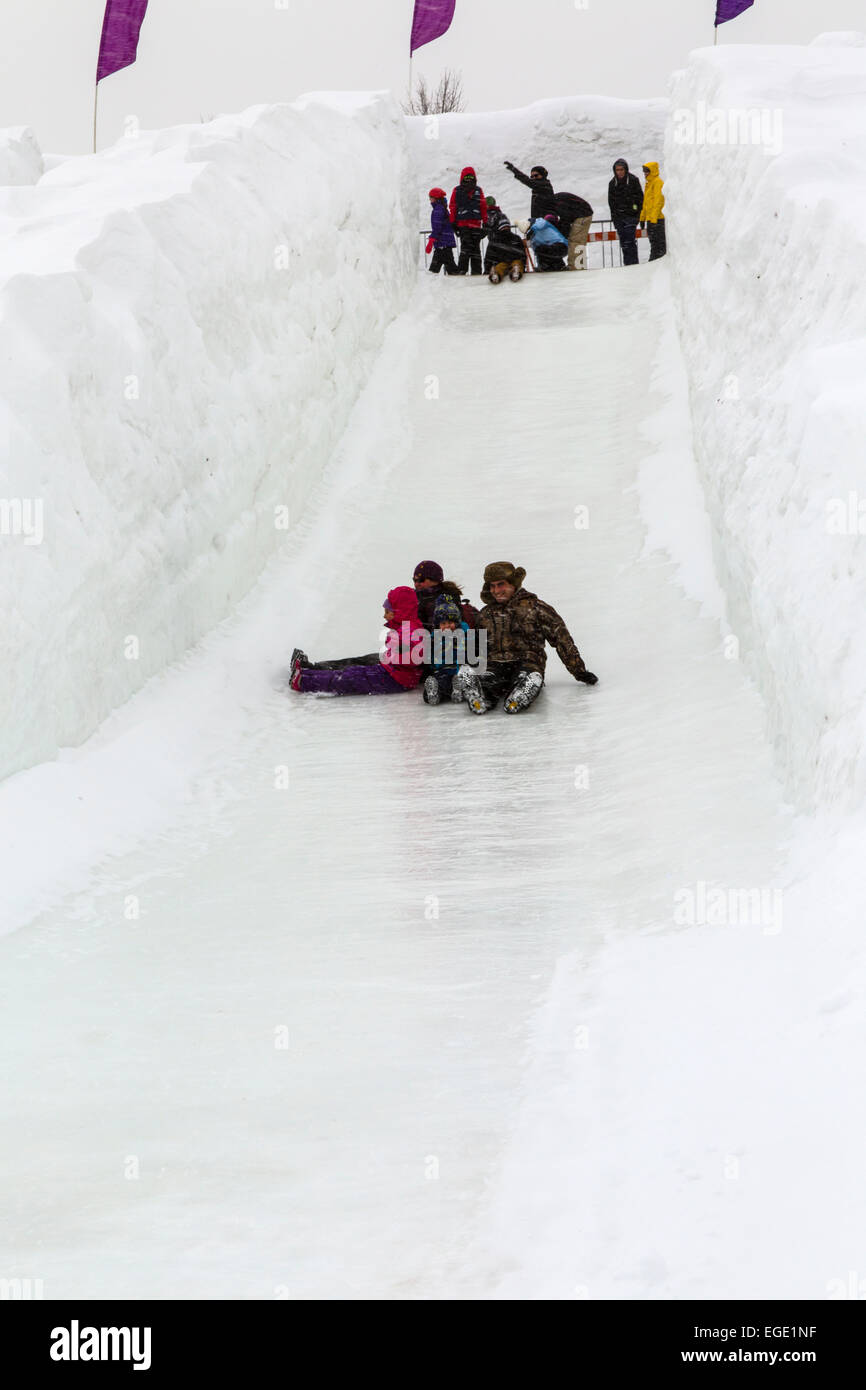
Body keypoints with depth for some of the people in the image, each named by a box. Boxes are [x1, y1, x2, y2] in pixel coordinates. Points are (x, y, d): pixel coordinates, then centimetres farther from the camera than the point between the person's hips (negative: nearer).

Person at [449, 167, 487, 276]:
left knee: (475, 247, 5)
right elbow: (452, 207, 9)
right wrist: (453, 222, 4)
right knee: (466, 246, -16)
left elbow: (484, 207, 15)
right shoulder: (457, 191, 7)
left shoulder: (478, 190, 12)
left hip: (476, 224, 3)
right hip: (463, 224, -3)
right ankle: (462, 270, -16)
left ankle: (476, 271, 8)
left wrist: (485, 222, 11)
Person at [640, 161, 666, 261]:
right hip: (650, 218, 10)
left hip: (657, 219, -10)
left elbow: (658, 202, -17)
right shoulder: (648, 183, 20)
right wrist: (642, 217, 21)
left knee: (659, 243, -8)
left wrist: (654, 218, -22)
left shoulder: (658, 182, -10)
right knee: (653, 242, 13)